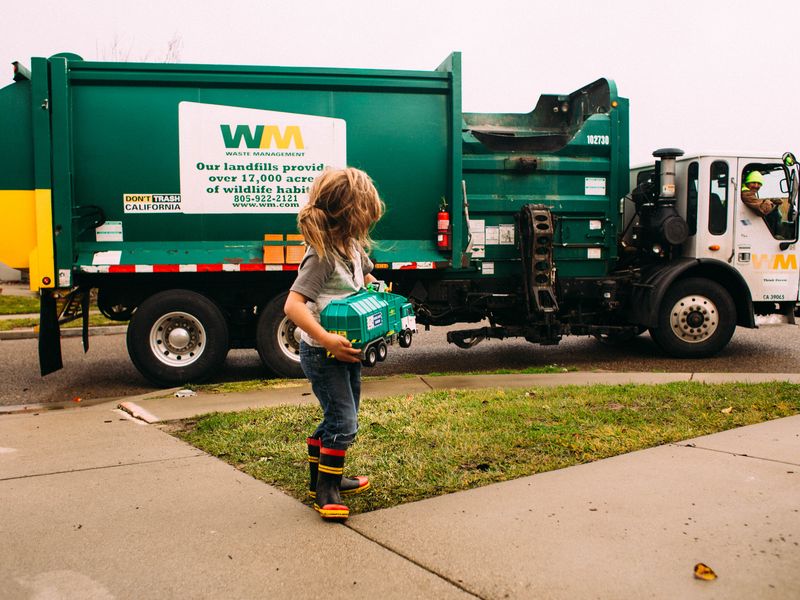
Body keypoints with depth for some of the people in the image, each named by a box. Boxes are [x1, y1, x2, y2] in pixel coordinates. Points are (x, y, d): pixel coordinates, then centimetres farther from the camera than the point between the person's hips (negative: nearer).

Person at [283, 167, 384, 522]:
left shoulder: (353, 246, 2)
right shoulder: (322, 256, -25)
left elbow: (366, 278, 24)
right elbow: (292, 306, -32)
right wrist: (328, 341, -35)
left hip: (346, 348, 9)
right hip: (322, 352, -9)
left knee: (339, 417, 19)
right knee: (343, 422, -6)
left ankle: (322, 477, 36)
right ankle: (326, 492, 9)